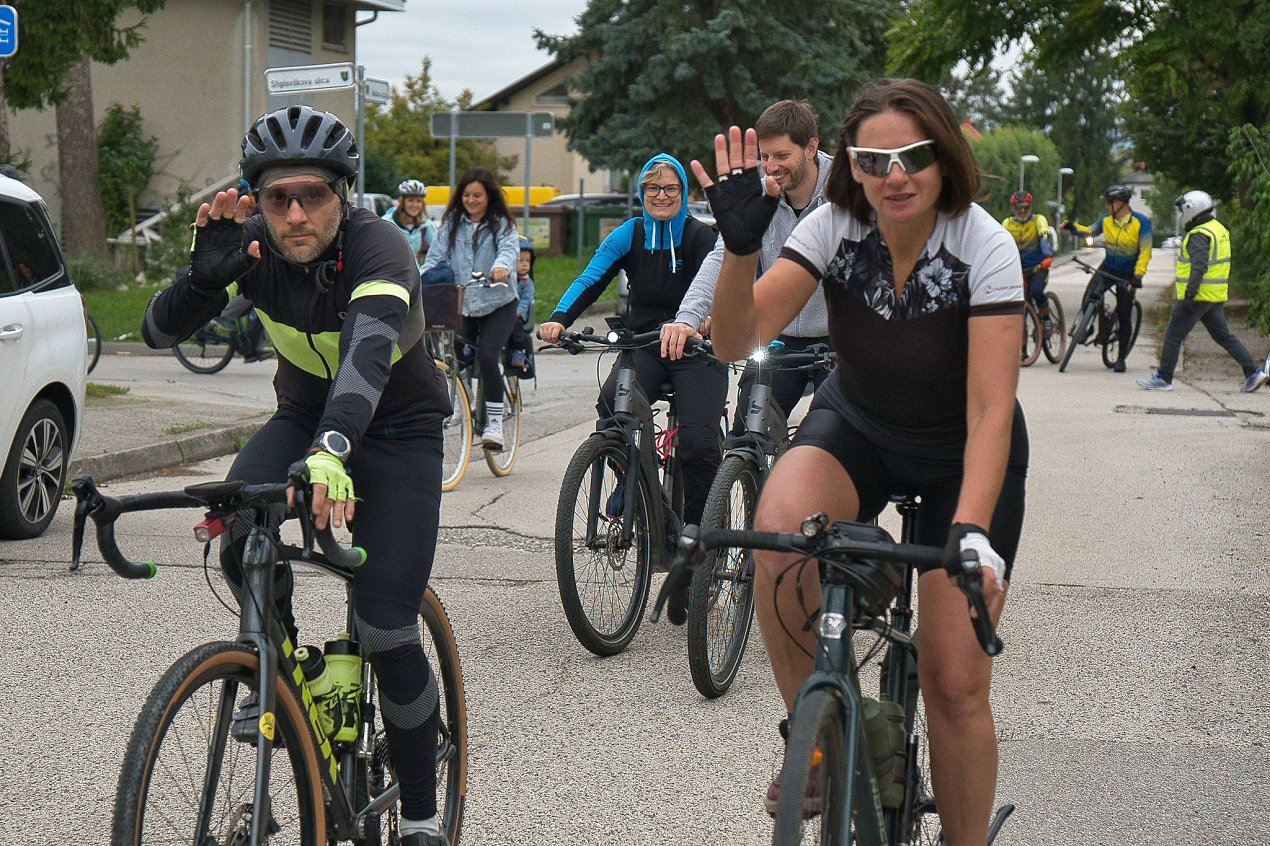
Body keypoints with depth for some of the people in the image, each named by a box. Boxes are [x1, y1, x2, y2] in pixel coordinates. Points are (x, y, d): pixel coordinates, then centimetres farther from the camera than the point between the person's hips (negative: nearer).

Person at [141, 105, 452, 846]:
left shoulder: (378, 249, -30)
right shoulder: (255, 244, -16)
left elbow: (369, 349, -49)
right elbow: (160, 332, -20)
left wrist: (332, 450, -66)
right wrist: (204, 277, -42)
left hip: (397, 430, -4)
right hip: (305, 414, 4)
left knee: (388, 631, -11)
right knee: (241, 531, -29)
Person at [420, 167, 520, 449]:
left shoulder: (501, 225, 0)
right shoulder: (451, 224, 8)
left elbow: (509, 249, -19)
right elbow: (436, 257, 1)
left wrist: (501, 266, -43)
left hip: (498, 304, -3)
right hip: (461, 305, 3)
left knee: (487, 357, -19)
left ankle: (495, 422, -10)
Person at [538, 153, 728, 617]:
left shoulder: (701, 236, -3)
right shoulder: (629, 235, 6)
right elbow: (591, 279, -5)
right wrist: (559, 318, -24)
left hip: (696, 348, -2)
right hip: (643, 344, 2)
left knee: (698, 446, -18)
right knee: (611, 409, -28)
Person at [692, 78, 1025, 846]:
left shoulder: (984, 247, -24)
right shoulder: (834, 228, -17)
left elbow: (990, 407, -29)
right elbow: (738, 341, -27)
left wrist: (971, 531, -41)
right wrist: (742, 245, -43)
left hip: (963, 454, -1)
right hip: (857, 427, 2)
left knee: (956, 683, -9)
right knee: (782, 518, -35)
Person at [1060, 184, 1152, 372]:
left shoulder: (1141, 222, -16)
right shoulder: (1106, 220, -4)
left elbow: (1145, 252, -18)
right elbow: (1090, 232, 15)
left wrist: (1137, 277, -25)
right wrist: (1072, 226, -1)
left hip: (1128, 274, -3)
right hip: (1108, 268, 3)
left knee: (1124, 316, 0)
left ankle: (1121, 358, 9)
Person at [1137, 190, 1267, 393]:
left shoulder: (1199, 235, -16)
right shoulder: (1219, 229, 16)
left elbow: (1199, 267, -25)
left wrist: (1189, 294, -29)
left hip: (1198, 296, -9)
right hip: (1215, 297, 9)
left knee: (1173, 336, -2)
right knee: (1223, 335, 13)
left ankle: (1163, 378, 1)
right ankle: (1253, 372, 9)